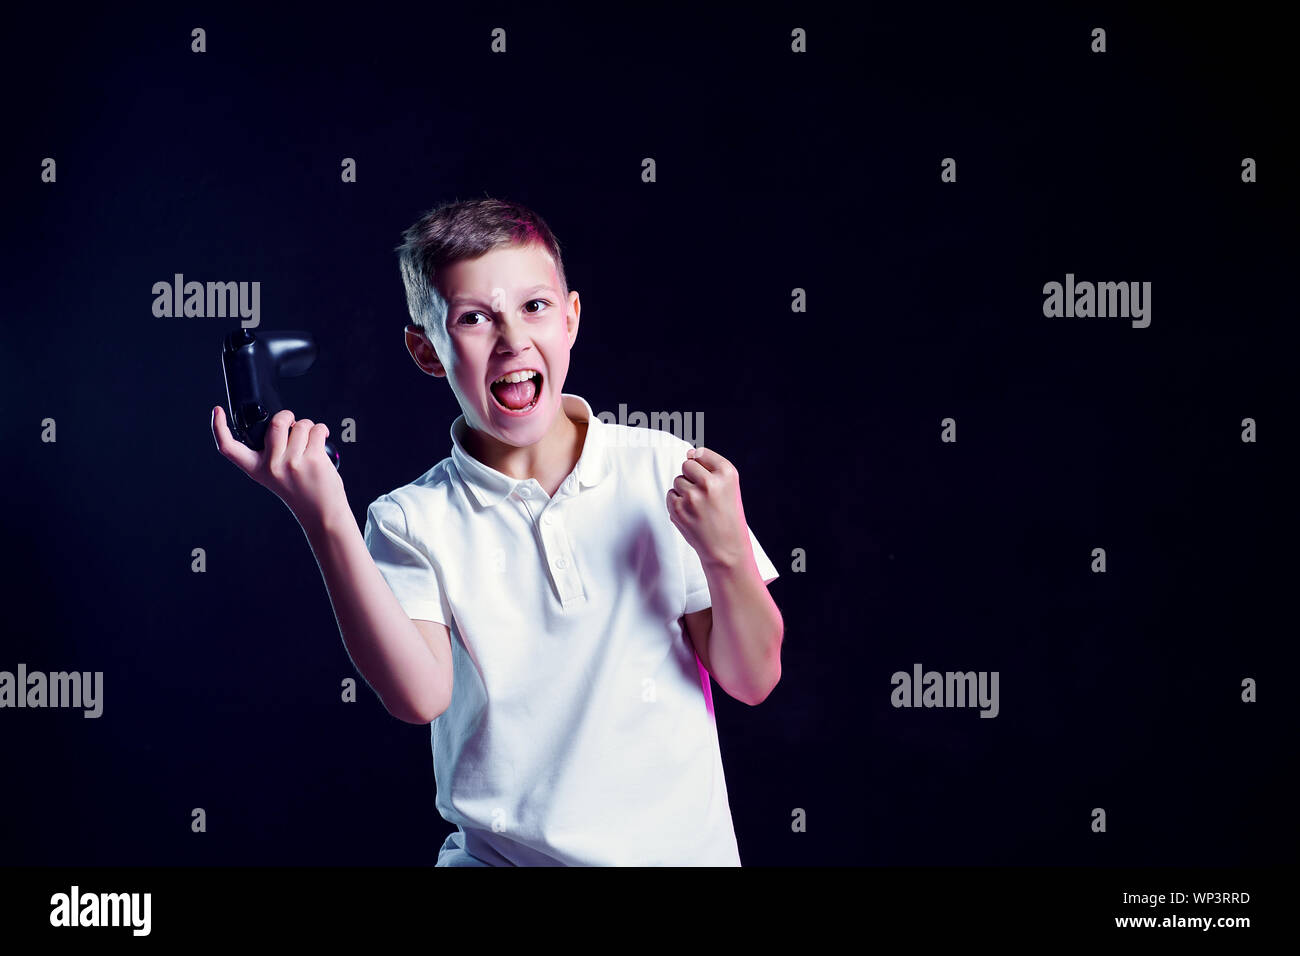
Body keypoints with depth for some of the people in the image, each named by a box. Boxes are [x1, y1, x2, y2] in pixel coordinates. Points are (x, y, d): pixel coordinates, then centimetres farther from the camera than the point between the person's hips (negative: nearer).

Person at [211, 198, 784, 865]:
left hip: (679, 844, 3)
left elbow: (753, 681, 0)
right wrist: (324, 520, -23)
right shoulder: (414, 521, -4)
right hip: (500, 856, -3)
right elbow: (419, 696, -19)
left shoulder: (664, 469, -2)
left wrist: (725, 555, -17)